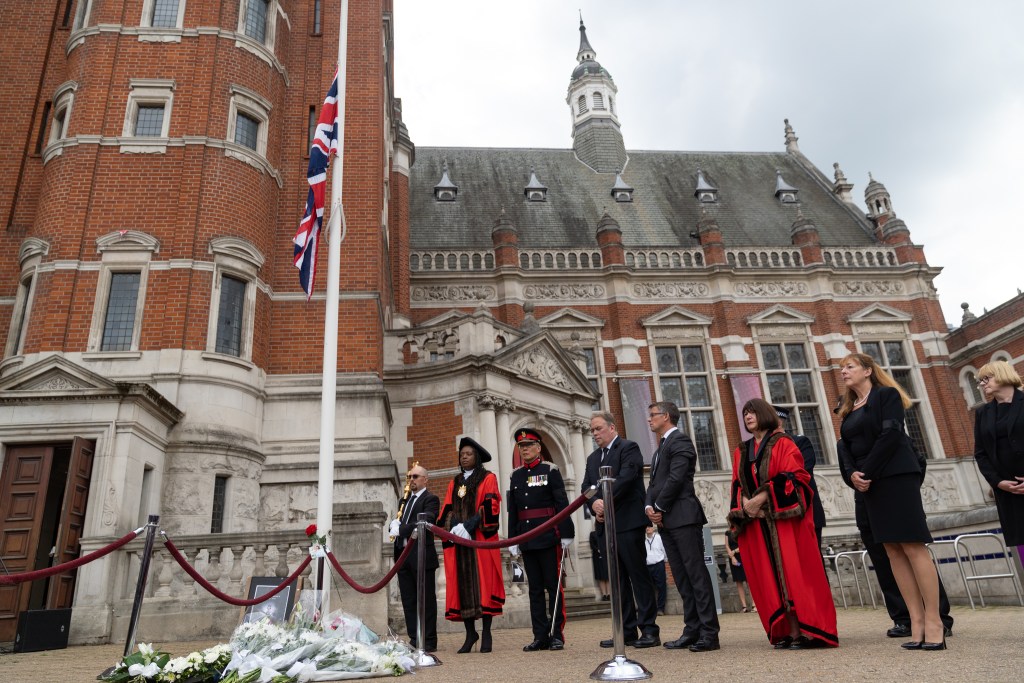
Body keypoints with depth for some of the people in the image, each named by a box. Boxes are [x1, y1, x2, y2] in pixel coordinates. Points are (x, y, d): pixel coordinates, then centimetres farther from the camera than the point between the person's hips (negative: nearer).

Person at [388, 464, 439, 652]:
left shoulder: (430, 499, -4)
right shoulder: (405, 499, 19)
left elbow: (424, 523, -19)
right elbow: (397, 524, 18)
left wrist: (400, 530, -18)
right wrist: (394, 525, -5)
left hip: (422, 555, -7)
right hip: (403, 554, 7)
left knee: (427, 599, 1)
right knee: (408, 600, 10)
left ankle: (429, 641, 9)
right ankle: (414, 639, 18)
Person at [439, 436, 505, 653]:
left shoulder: (488, 479, 5)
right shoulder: (454, 483, 18)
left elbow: (489, 507, -8)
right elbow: (447, 511, 11)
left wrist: (469, 525, -18)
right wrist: (452, 528, -9)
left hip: (481, 539, -4)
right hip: (458, 541, 4)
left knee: (483, 584, -5)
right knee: (462, 585, 1)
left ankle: (486, 634, 0)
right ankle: (470, 633, 8)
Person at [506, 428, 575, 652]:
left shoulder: (550, 470, -1)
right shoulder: (515, 476, 12)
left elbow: (562, 504, -6)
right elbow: (512, 511, 11)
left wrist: (566, 534, -11)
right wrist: (513, 540, 8)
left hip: (549, 537, -5)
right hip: (527, 539, 5)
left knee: (554, 585, 1)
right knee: (535, 589, 8)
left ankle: (557, 635, 9)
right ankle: (540, 636, 14)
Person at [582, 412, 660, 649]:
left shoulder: (628, 448, -2)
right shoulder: (592, 458, 20)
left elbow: (626, 477, -16)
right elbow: (586, 487, 11)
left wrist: (605, 501, -18)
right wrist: (594, 504, -9)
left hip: (628, 522, -7)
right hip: (606, 524, 7)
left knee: (638, 574, -4)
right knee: (619, 579, 9)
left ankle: (649, 630, 3)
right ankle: (627, 631, 14)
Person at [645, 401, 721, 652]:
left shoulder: (680, 440, -6)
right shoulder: (662, 446, 23)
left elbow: (676, 478, -16)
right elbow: (655, 482, 18)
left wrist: (659, 508, -10)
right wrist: (649, 506, 1)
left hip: (683, 517, -9)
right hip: (666, 520, 9)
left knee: (696, 574, -7)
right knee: (682, 578, 9)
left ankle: (709, 633, -5)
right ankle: (692, 631, 13)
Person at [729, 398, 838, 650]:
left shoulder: (782, 443, 1)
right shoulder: (741, 451, 16)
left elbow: (793, 476, -11)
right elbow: (737, 486, 12)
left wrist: (762, 497, -18)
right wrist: (745, 502, -9)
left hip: (784, 520, -5)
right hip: (755, 524, 5)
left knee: (793, 572, -6)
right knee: (771, 577, 2)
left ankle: (804, 631, -3)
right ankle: (787, 631, 6)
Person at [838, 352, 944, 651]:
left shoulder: (887, 394, -1)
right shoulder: (848, 408, 18)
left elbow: (890, 435, -12)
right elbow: (848, 447, 14)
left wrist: (868, 474, -15)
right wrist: (853, 474, -6)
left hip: (896, 477, -7)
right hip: (869, 483, 7)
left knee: (913, 547, -9)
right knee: (893, 551, 3)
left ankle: (933, 620, -5)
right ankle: (916, 621, 5)